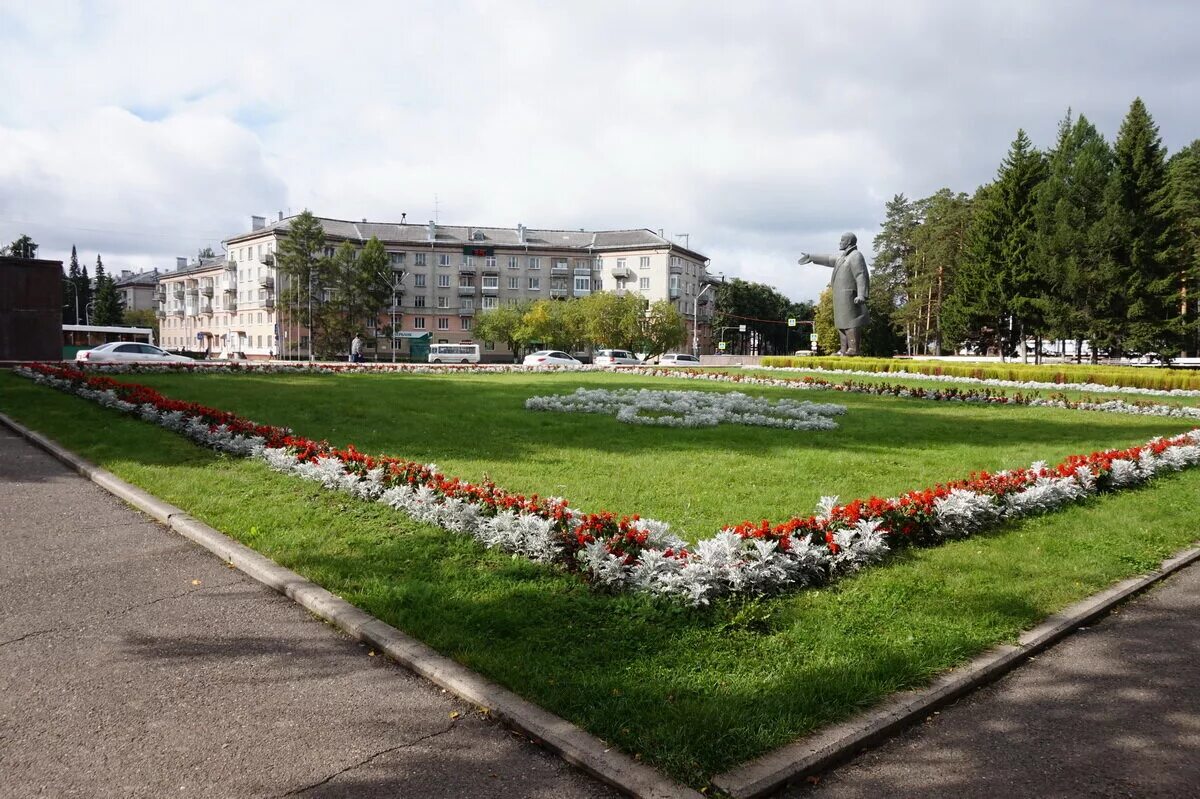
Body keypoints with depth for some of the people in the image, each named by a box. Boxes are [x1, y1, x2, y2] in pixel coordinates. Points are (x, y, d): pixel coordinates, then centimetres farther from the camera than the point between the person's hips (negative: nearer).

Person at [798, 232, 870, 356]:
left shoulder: (856, 256, -12)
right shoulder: (843, 256, 17)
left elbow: (861, 276, -20)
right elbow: (829, 260, 33)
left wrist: (861, 295, -30)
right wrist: (811, 258, 39)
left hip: (849, 296, -10)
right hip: (841, 296, 10)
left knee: (850, 322, -12)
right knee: (842, 323, 9)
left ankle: (855, 349, -13)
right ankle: (845, 349, 10)